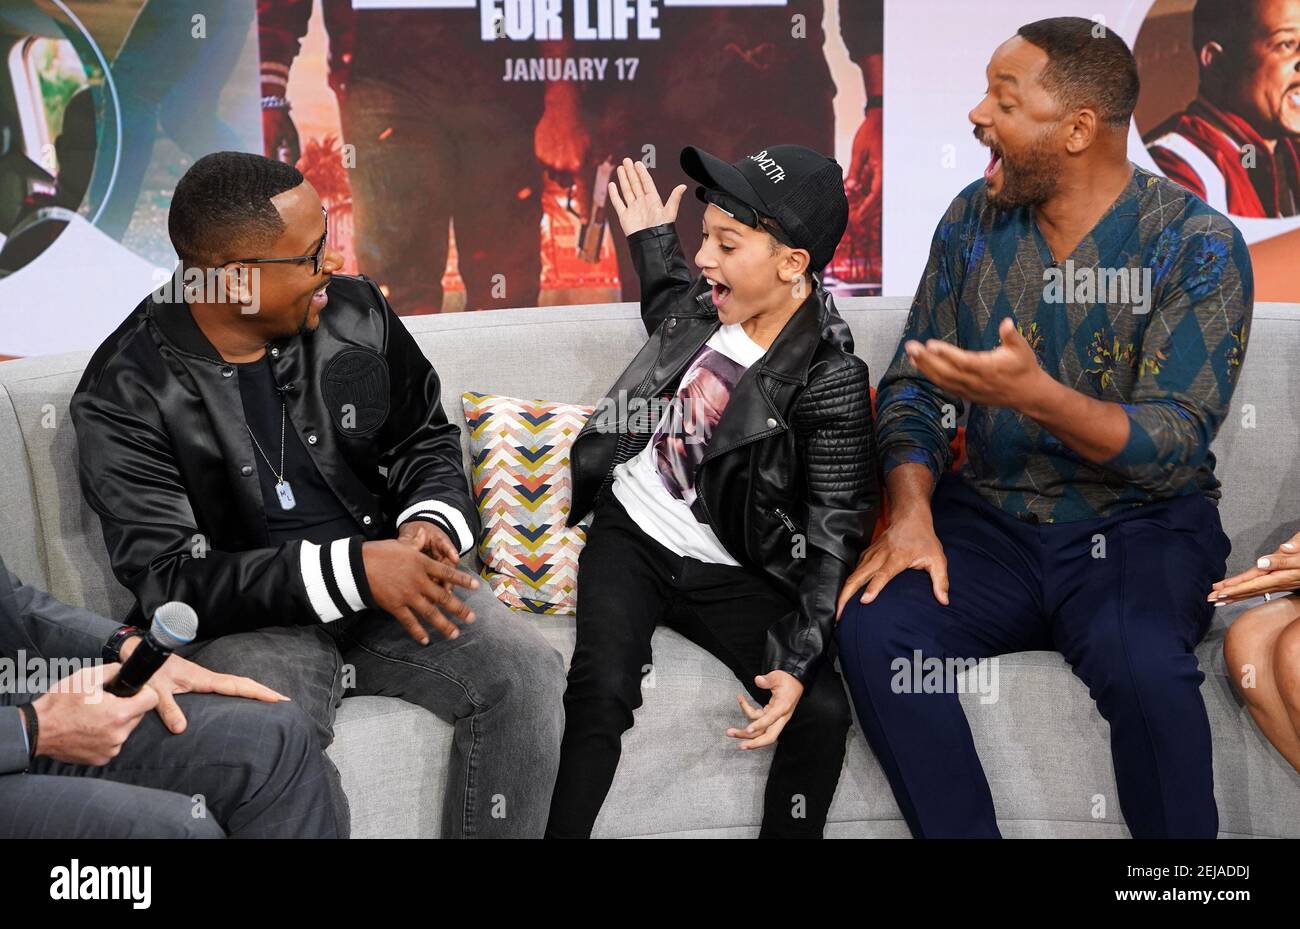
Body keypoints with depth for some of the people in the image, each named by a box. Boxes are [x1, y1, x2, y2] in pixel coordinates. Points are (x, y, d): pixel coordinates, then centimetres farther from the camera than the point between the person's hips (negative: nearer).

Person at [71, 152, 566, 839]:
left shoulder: (356, 312, 2)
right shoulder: (124, 396, -11)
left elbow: (426, 439, 15)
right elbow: (170, 579, -16)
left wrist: (430, 521, -9)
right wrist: (352, 568, -26)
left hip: (387, 576, 5)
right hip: (245, 618, -4)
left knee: (526, 672, -19)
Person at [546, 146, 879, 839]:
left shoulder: (830, 380, -16)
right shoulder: (705, 306, 1)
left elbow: (835, 534, -17)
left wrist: (798, 662, -27)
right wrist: (651, 236, 28)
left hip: (728, 574, -3)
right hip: (630, 535, 3)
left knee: (822, 710, -23)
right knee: (602, 689, -24)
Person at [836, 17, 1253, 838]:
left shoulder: (1199, 247, -11)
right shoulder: (973, 219, 3)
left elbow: (1176, 445, -17)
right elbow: (913, 383, 5)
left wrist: (1035, 395, -35)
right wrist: (912, 509, -14)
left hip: (1139, 527, -3)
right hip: (991, 521, 4)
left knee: (1141, 667, -34)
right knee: (874, 634, -25)